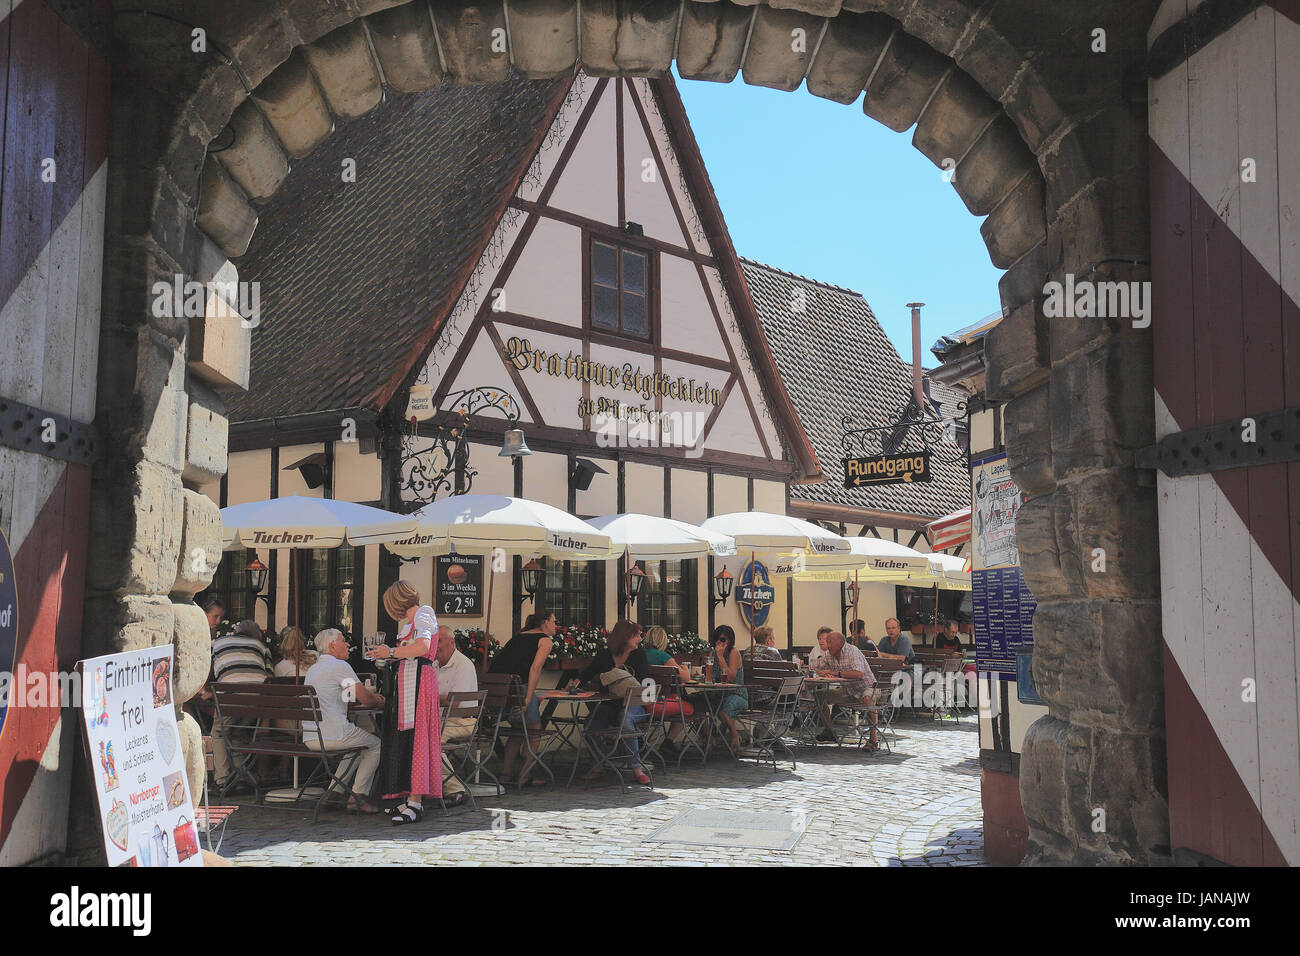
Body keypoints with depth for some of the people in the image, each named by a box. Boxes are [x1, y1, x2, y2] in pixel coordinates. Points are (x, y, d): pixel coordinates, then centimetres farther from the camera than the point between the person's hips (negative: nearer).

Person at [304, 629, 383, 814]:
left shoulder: (313, 668, 21)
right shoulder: (340, 666, -8)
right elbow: (366, 700, -10)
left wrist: (371, 696, 25)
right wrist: (380, 701, 14)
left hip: (310, 737, 9)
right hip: (333, 734, -9)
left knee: (358, 745, 30)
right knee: (376, 745, 12)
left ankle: (334, 791, 21)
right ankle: (358, 796, 6)